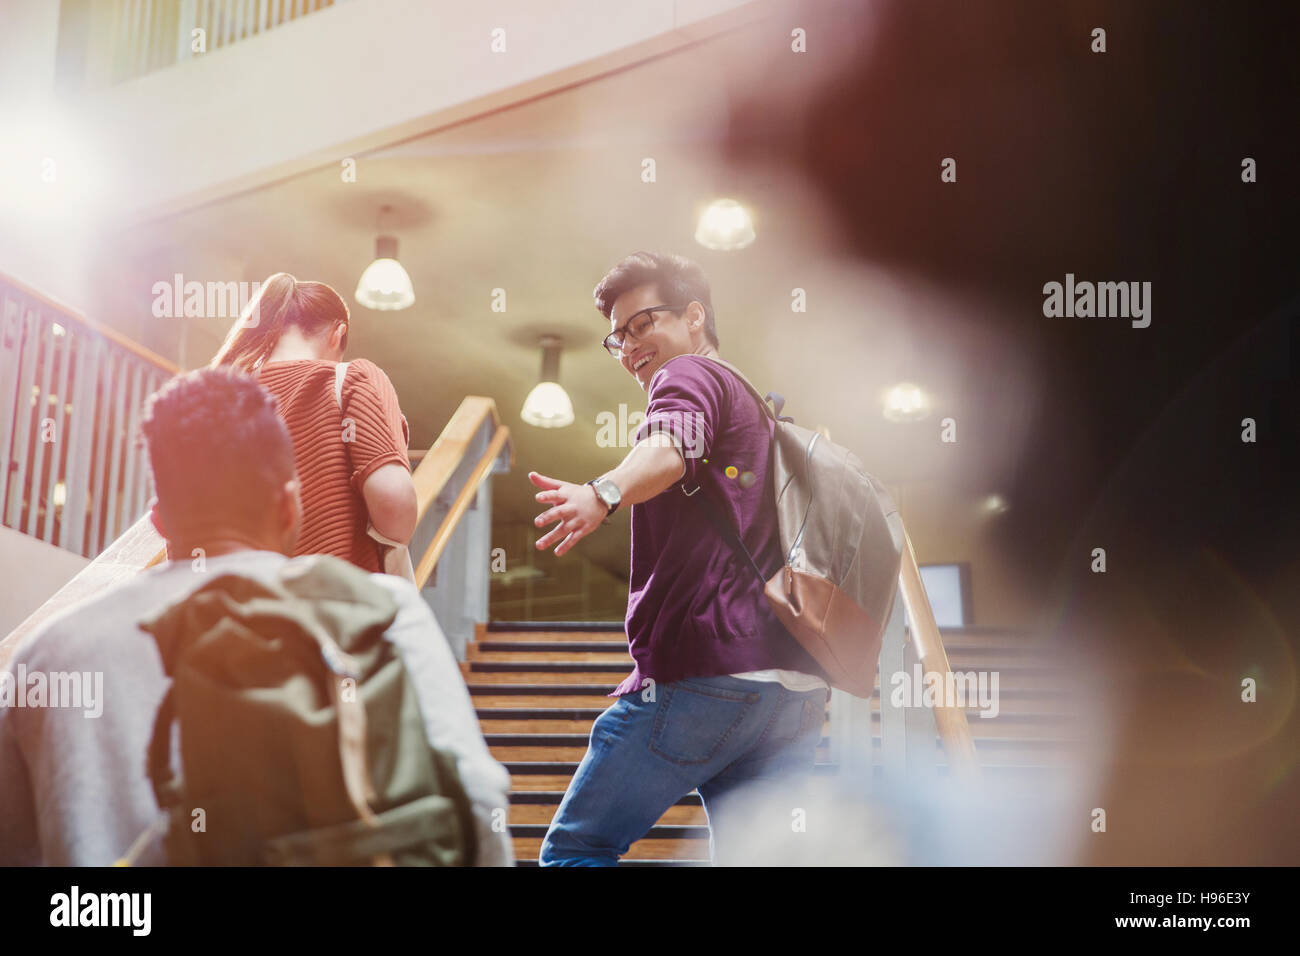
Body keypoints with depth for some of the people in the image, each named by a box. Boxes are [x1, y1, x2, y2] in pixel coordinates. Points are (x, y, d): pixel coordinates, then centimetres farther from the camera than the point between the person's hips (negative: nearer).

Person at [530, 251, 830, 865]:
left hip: (705, 670, -8)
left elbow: (669, 450, -23)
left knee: (574, 850, -1)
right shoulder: (764, 408, 29)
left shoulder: (690, 374, 2)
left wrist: (603, 494, -41)